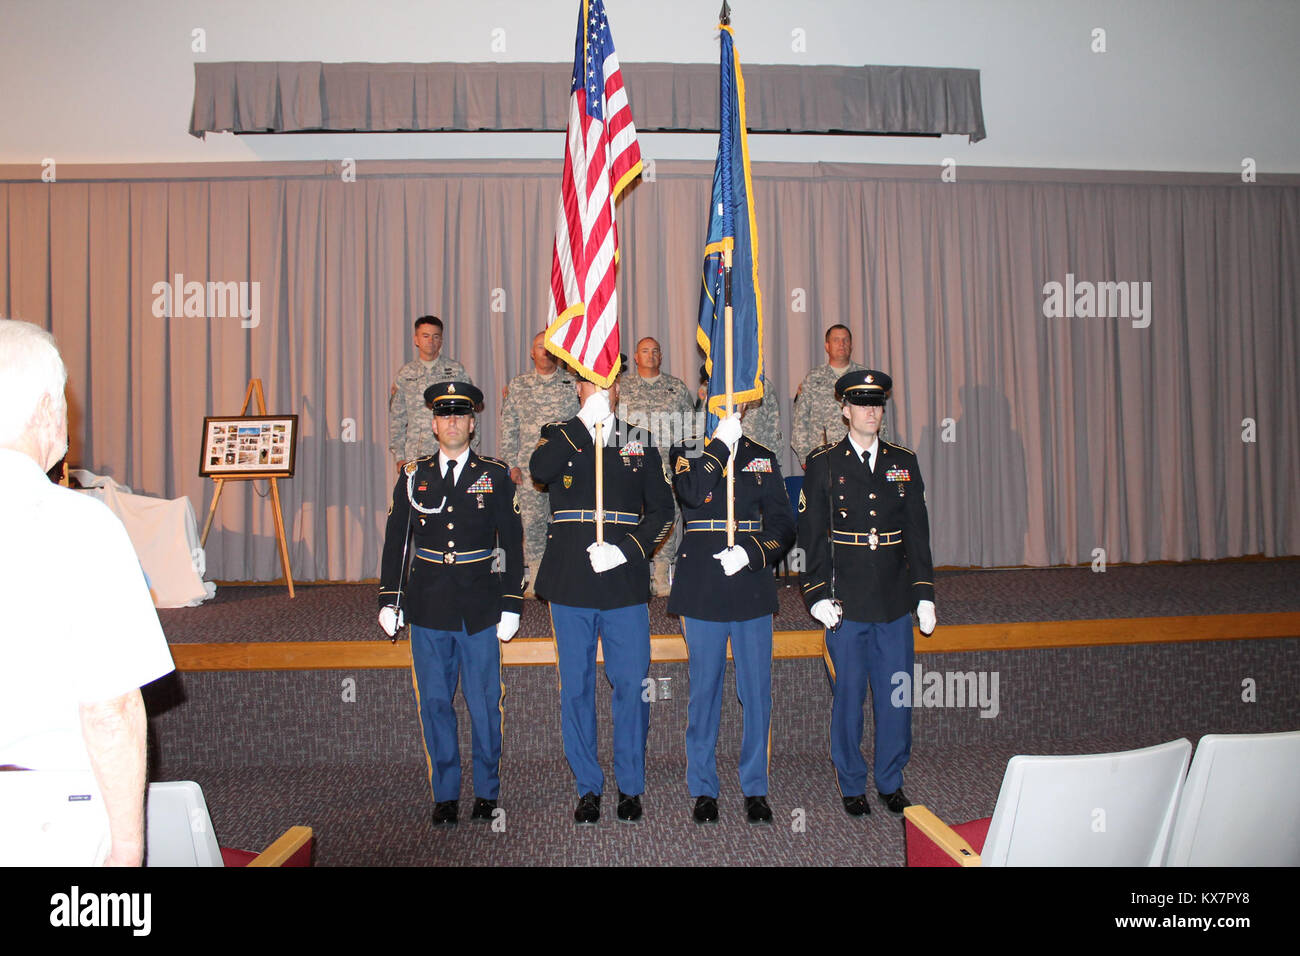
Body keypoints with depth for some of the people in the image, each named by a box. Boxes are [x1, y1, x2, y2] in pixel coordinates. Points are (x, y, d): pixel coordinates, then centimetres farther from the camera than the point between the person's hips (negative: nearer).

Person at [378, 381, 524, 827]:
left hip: (480, 606, -1)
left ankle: (487, 792, 19)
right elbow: (396, 540, 10)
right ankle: (445, 794, 20)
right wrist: (389, 600, 5)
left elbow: (512, 543, 3)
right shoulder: (413, 475, 7)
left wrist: (512, 604, -2)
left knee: (484, 703, 4)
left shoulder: (495, 475, 3)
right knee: (434, 703, 7)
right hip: (428, 605, 2)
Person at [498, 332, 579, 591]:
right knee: (532, 521, 3)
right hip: (529, 465, 1)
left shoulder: (574, 383, 6)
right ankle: (536, 579, 13)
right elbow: (508, 428, 9)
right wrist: (512, 464, 2)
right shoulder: (518, 385, 10)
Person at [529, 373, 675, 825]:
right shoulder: (561, 437, 7)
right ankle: (588, 788, 21)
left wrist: (626, 550, -9)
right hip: (570, 583, 0)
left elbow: (662, 510, 6)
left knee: (631, 686, 4)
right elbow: (540, 471, -16)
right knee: (576, 688, 7)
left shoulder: (640, 444, 10)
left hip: (625, 583, 1)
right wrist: (586, 420, -19)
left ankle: (631, 787, 21)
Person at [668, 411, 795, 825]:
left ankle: (755, 789, 20)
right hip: (702, 592, -2)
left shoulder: (763, 459, 12)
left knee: (756, 693, 5)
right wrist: (722, 442, -16)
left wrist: (751, 552, -11)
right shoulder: (685, 452, 6)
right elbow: (693, 493, -16)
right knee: (704, 691, 6)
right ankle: (703, 789, 19)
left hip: (752, 590, 2)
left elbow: (783, 525, 5)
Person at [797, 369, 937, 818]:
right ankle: (852, 785, 21)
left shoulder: (904, 462, 9)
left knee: (896, 696, 9)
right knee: (848, 696, 6)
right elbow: (811, 536, -1)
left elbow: (917, 533, 10)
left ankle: (891, 781, 26)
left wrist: (925, 594, 5)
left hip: (895, 603, 3)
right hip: (845, 603, -2)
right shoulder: (822, 464, 1)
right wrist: (818, 594, -9)